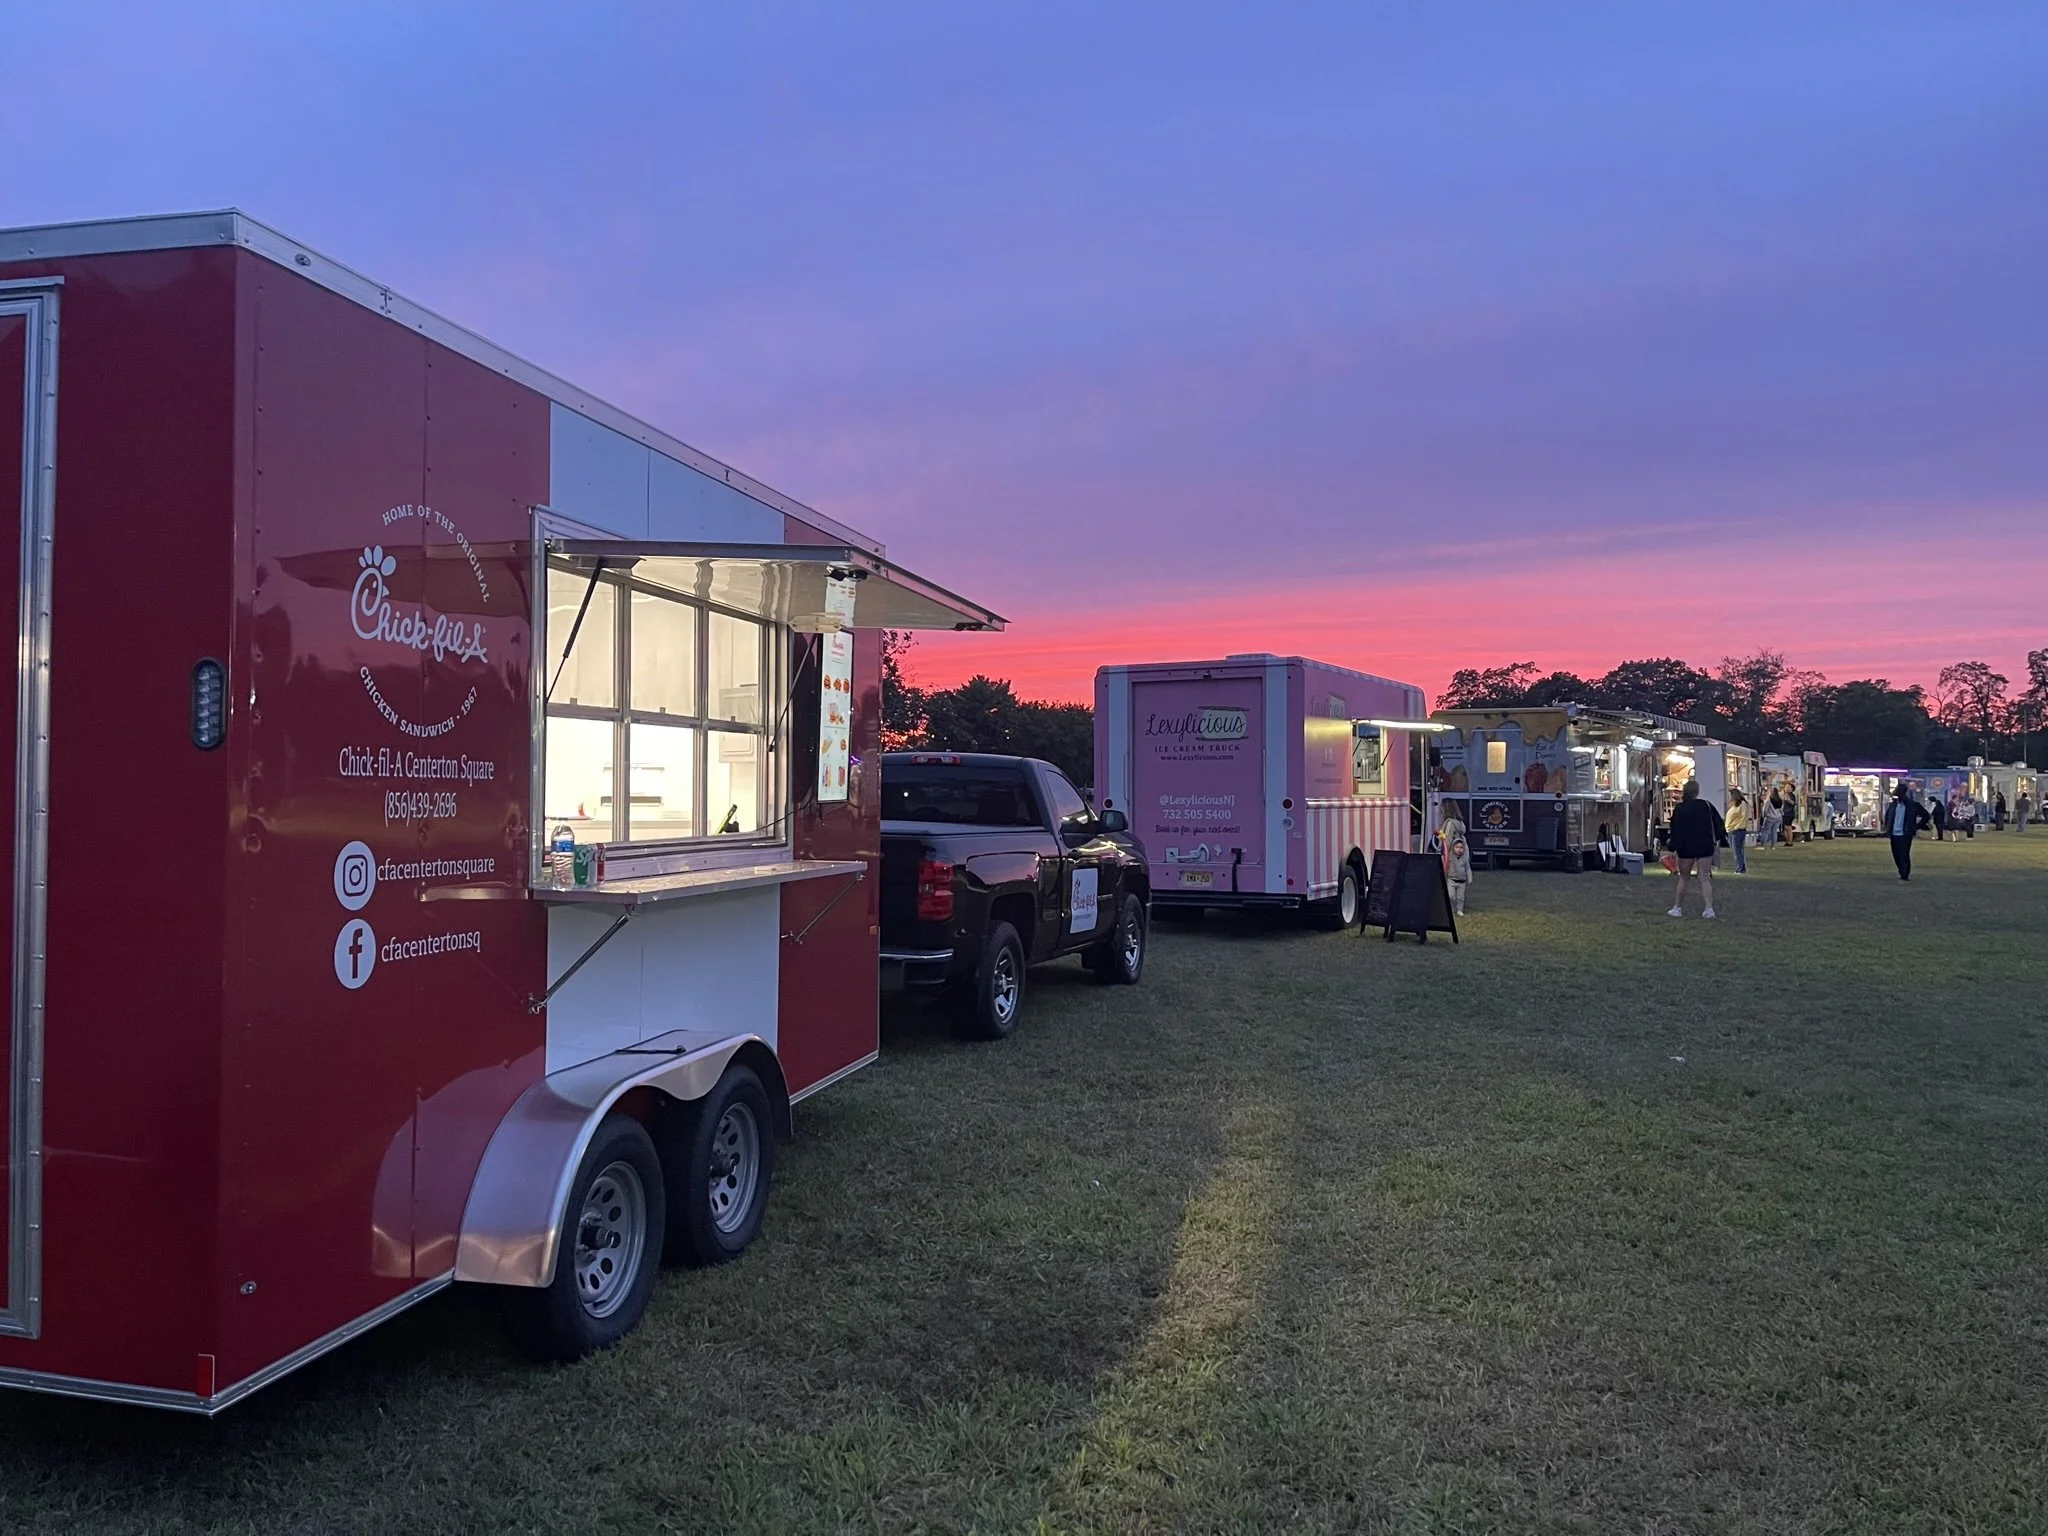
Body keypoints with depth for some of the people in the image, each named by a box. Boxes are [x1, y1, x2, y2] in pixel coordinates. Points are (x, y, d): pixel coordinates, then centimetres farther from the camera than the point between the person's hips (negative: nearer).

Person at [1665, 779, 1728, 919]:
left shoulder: (1680, 809, -8)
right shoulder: (1707, 805, 3)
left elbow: (1676, 830, -11)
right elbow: (1718, 824, 8)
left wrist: (1673, 849, -10)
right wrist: (1722, 840, 16)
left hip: (1686, 849, -2)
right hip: (1705, 848, 3)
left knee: (1683, 878, 9)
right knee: (1705, 878, 2)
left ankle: (1678, 908, 14)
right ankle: (1708, 908, -9)